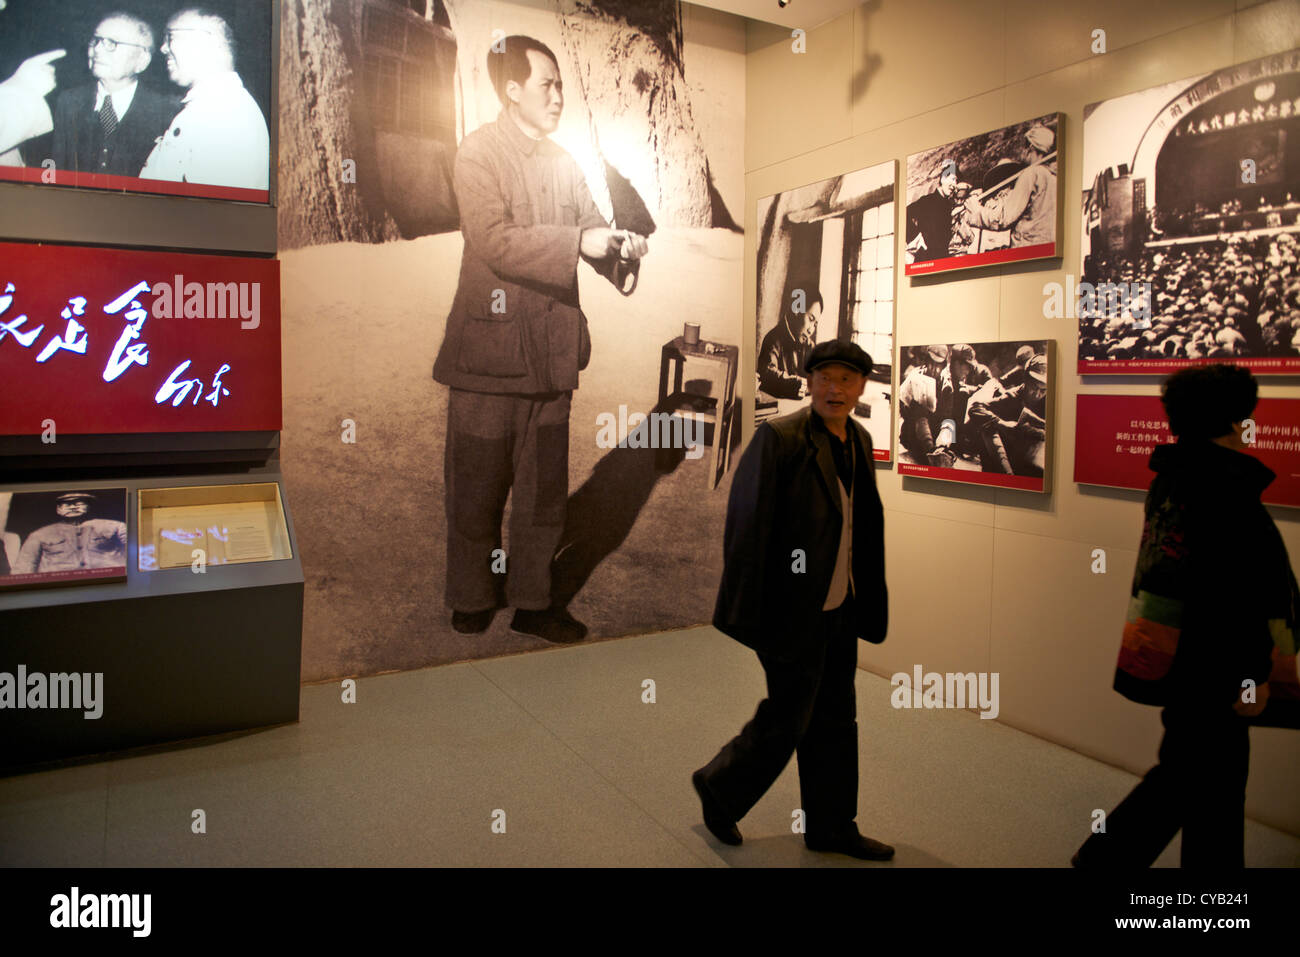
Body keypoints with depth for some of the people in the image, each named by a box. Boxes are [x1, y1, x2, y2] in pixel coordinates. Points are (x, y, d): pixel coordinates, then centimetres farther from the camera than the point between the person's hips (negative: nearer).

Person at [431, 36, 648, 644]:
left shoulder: (564, 163, 16)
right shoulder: (479, 153, -4)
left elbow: (589, 229, 15)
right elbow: (494, 241, -18)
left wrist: (620, 249, -8)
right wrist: (578, 244, -25)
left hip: (551, 349, 6)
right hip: (490, 347, -6)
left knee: (545, 486, 11)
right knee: (479, 485, 6)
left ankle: (532, 602, 25)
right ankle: (472, 601, 24)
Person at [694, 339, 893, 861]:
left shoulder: (859, 441, 7)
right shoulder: (779, 437, -17)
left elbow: (864, 526, 12)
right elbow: (746, 526, -18)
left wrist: (869, 601, 13)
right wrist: (747, 614, -18)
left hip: (839, 608, 8)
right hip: (795, 610, -8)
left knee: (835, 720, 18)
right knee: (786, 719, 5)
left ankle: (831, 827, 36)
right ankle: (719, 787, 31)